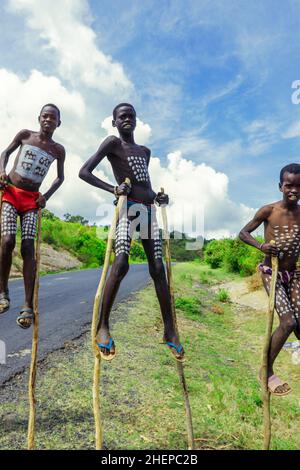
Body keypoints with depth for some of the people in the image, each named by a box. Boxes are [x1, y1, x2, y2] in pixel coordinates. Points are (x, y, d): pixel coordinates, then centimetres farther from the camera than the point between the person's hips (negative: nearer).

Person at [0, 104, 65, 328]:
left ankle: (28, 307, -12)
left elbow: (60, 177, 16)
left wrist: (47, 196, 1)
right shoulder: (25, 134, 5)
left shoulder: (58, 149, 6)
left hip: (32, 199, 0)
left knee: (28, 247, -10)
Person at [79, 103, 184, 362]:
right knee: (121, 264, -20)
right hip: (127, 208, -5)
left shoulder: (145, 151, 24)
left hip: (149, 210, 6)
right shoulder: (112, 142, 5)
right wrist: (113, 189, -16)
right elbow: (84, 172, -4)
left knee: (158, 268, -1)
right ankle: (103, 326, -7)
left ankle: (170, 329, 5)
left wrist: (158, 196, 9)